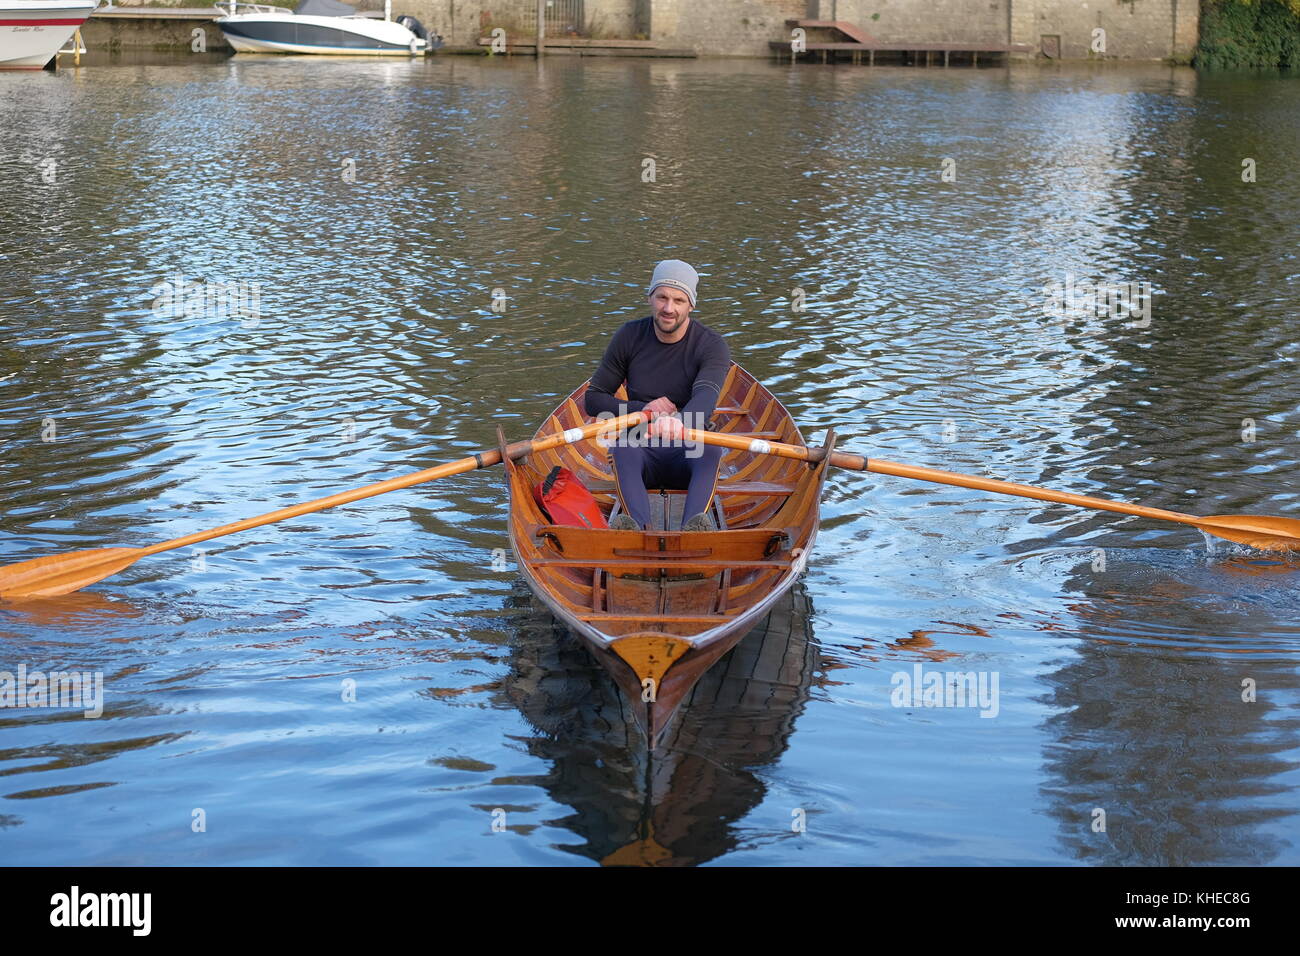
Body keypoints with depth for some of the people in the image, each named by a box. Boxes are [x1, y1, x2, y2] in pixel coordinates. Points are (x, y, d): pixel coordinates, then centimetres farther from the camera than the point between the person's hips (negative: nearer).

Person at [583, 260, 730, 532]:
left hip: (687, 453, -1)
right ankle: (637, 525, -58)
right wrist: (642, 409, -14)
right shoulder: (630, 337, 1)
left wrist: (680, 422, -53)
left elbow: (706, 394, -29)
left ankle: (694, 527, -59)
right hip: (642, 453, 1)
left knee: (711, 449, -35)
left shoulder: (711, 345, -7)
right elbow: (593, 399, 5)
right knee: (623, 447, -33)